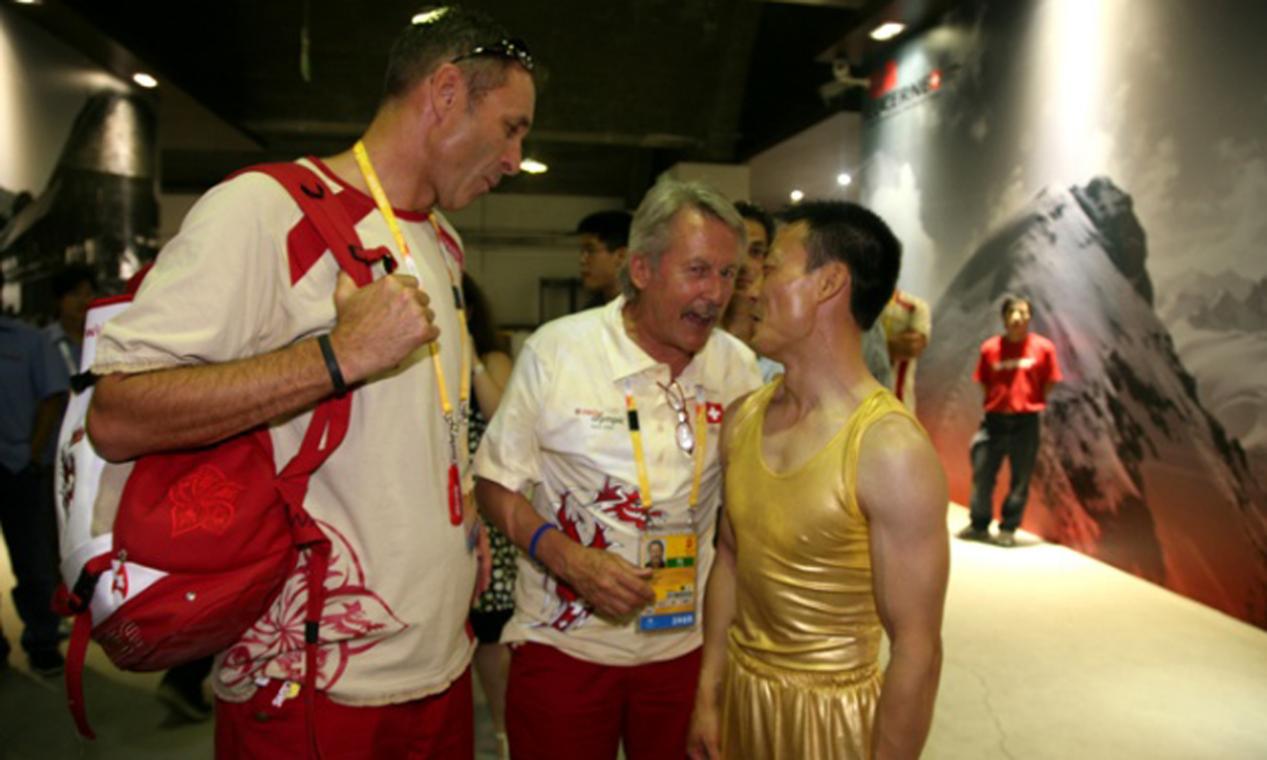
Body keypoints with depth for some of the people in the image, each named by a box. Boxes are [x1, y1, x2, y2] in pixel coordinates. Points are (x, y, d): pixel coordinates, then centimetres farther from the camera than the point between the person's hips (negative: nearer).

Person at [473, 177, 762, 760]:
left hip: (687, 642, 3)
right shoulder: (556, 351, -12)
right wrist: (571, 560, -21)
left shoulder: (739, 366, -2)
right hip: (563, 644, -3)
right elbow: (496, 486, -7)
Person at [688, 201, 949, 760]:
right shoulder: (741, 419, -3)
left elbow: (917, 648, -19)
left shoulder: (891, 449, -23)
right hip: (738, 692, 5)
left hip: (829, 713, -5)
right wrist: (708, 695, 8)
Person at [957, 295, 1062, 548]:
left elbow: (1049, 384, 4)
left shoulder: (1043, 347, -3)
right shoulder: (990, 347, 0)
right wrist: (993, 404, 1)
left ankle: (1008, 529, 18)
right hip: (994, 419, 2)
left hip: (1026, 421, -1)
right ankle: (979, 525, 21)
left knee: (1020, 479, 5)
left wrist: (1031, 406, 4)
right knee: (982, 474, 6)